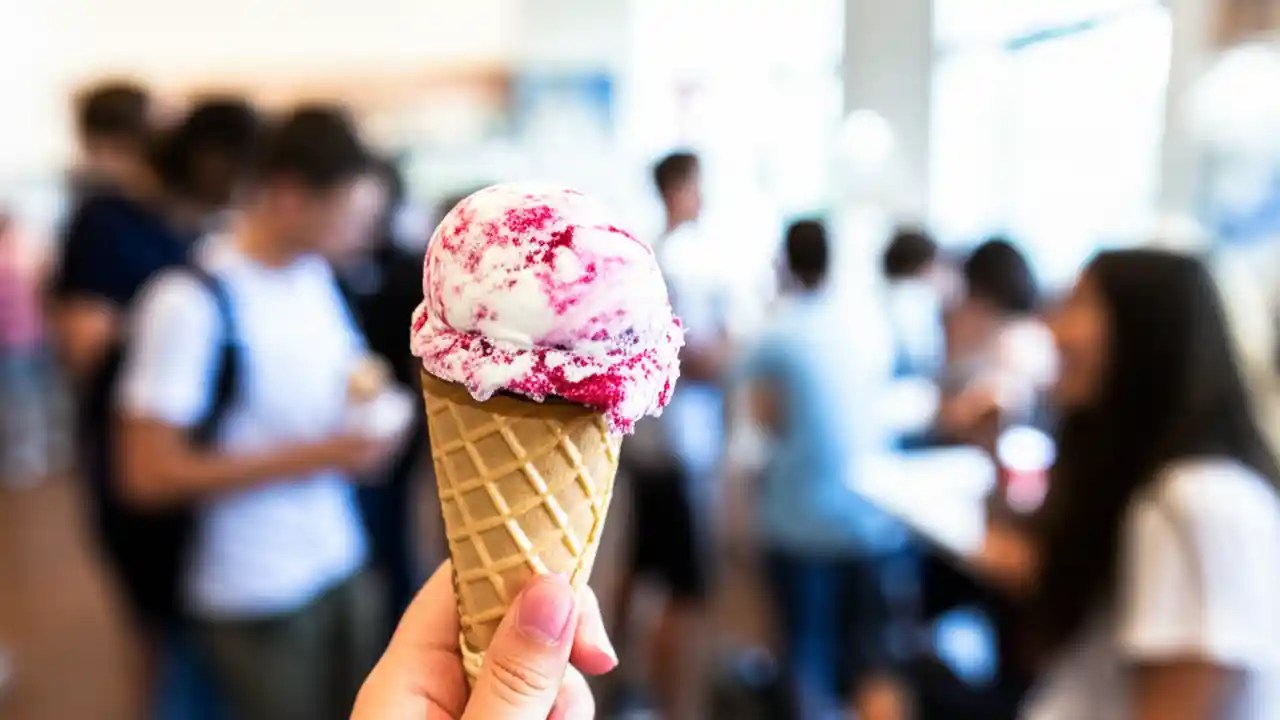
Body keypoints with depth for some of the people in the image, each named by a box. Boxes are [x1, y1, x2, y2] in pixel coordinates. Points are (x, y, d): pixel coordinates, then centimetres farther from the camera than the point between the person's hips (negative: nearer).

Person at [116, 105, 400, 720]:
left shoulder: (318, 276, 5)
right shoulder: (191, 302, -18)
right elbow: (149, 474, -19)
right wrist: (309, 458, -20)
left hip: (345, 565, 7)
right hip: (255, 596, -7)